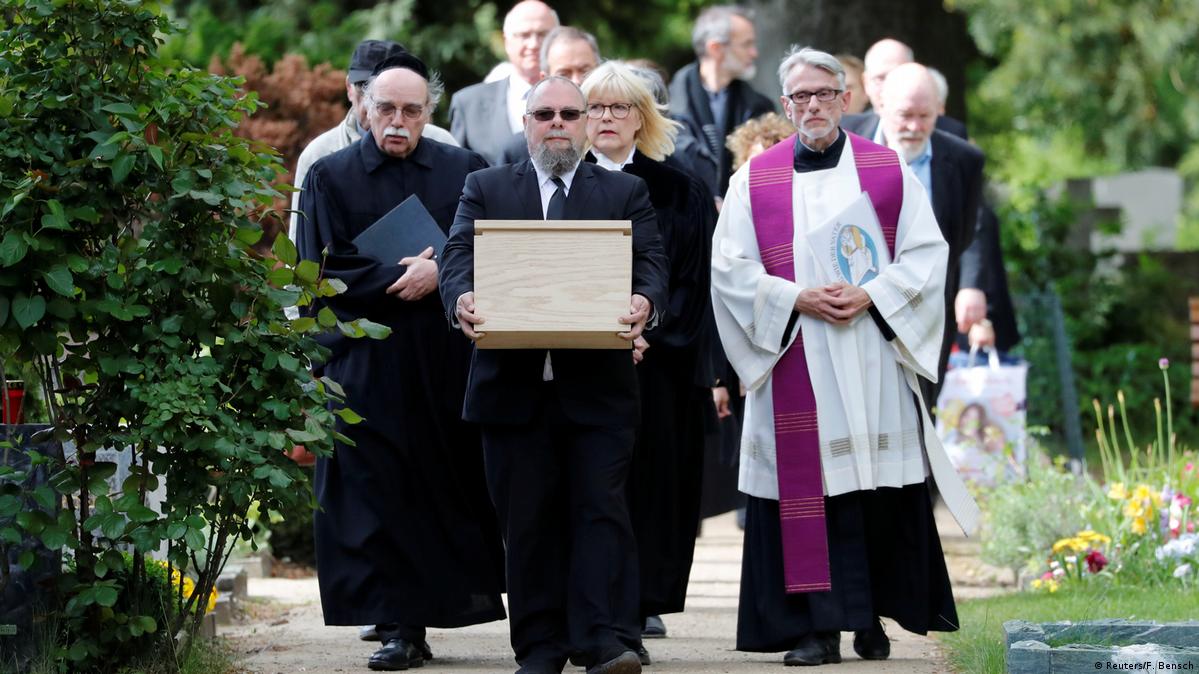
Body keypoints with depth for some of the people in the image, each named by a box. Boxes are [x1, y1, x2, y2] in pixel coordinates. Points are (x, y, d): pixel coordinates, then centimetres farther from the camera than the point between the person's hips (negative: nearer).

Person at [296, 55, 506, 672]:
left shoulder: (463, 171, 8)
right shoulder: (330, 177, 5)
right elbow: (322, 269, -2)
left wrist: (441, 273, -14)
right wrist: (399, 277, -12)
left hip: (447, 360, 1)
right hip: (365, 361, -1)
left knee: (454, 484, 2)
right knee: (377, 493, -5)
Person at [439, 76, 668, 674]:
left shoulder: (625, 192, 13)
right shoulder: (485, 188, 14)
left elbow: (651, 263, 1)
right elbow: (458, 257, 2)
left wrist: (645, 301, -22)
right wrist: (462, 299, -21)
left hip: (597, 384, -1)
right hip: (513, 383, 1)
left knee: (601, 507, -8)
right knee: (527, 518, 3)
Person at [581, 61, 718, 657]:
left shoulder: (677, 193, 8)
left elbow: (692, 279, 2)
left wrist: (650, 336, -13)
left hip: (657, 365, 0)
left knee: (653, 477, -1)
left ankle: (643, 602, 3)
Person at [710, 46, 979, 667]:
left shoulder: (888, 171, 8)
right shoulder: (755, 179, 8)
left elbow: (925, 254, 4)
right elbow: (730, 268, 3)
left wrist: (870, 296, -11)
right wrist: (798, 299, -11)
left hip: (872, 353, 0)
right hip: (793, 354, 0)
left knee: (880, 487, -1)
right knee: (804, 483, -5)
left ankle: (873, 616, 9)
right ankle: (818, 626, -5)